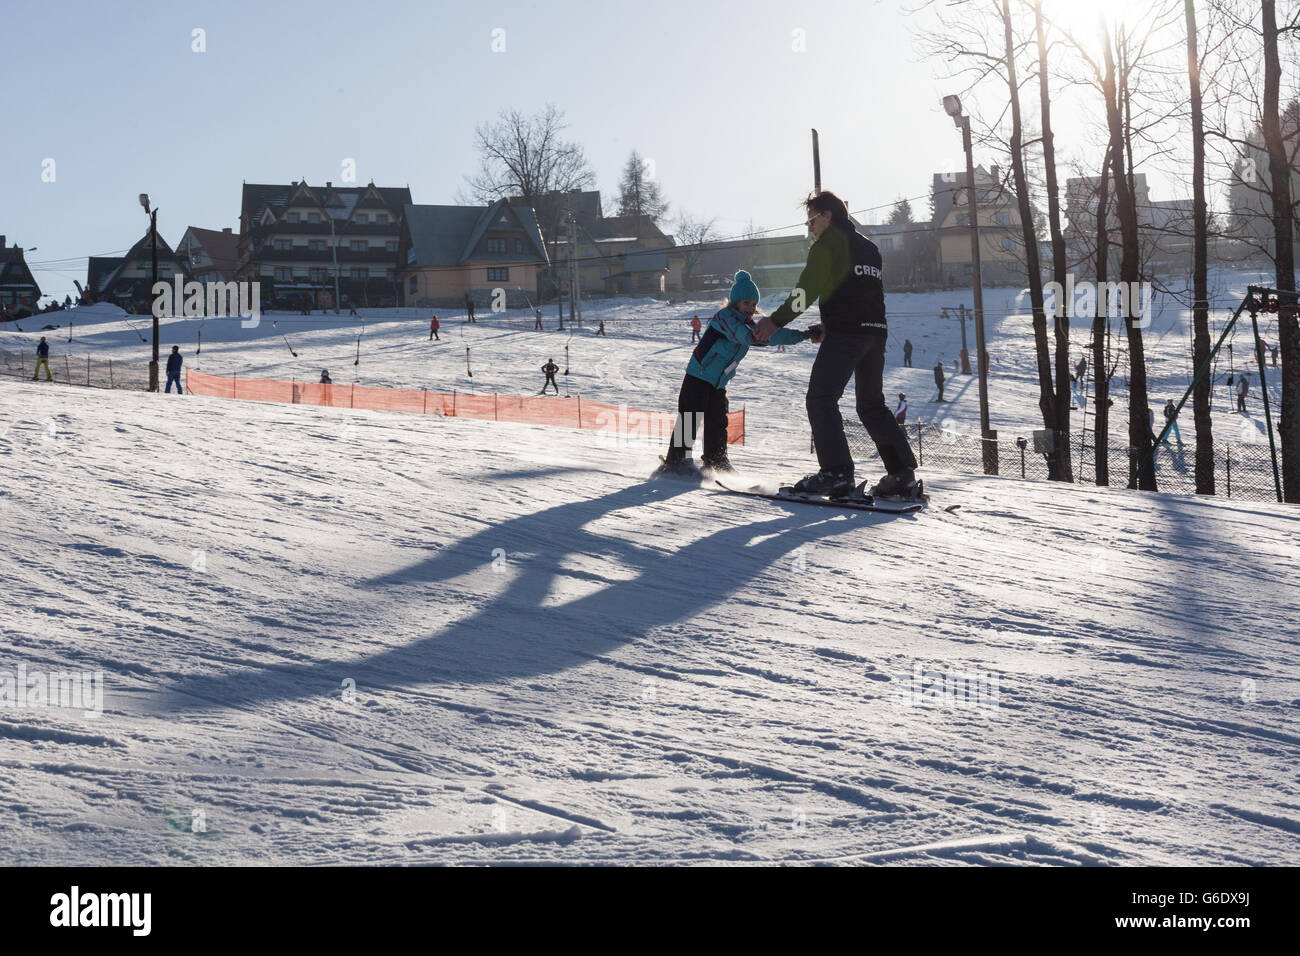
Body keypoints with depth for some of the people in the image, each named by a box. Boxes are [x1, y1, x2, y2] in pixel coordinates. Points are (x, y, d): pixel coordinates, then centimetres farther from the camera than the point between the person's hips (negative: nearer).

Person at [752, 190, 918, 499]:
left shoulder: (829, 242, 0)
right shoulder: (869, 247, 25)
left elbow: (808, 288, -9)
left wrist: (776, 321, -8)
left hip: (845, 333, -8)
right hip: (876, 332, 8)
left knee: (821, 400, -7)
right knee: (872, 405, 16)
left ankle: (836, 472, -18)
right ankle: (903, 473, 8)